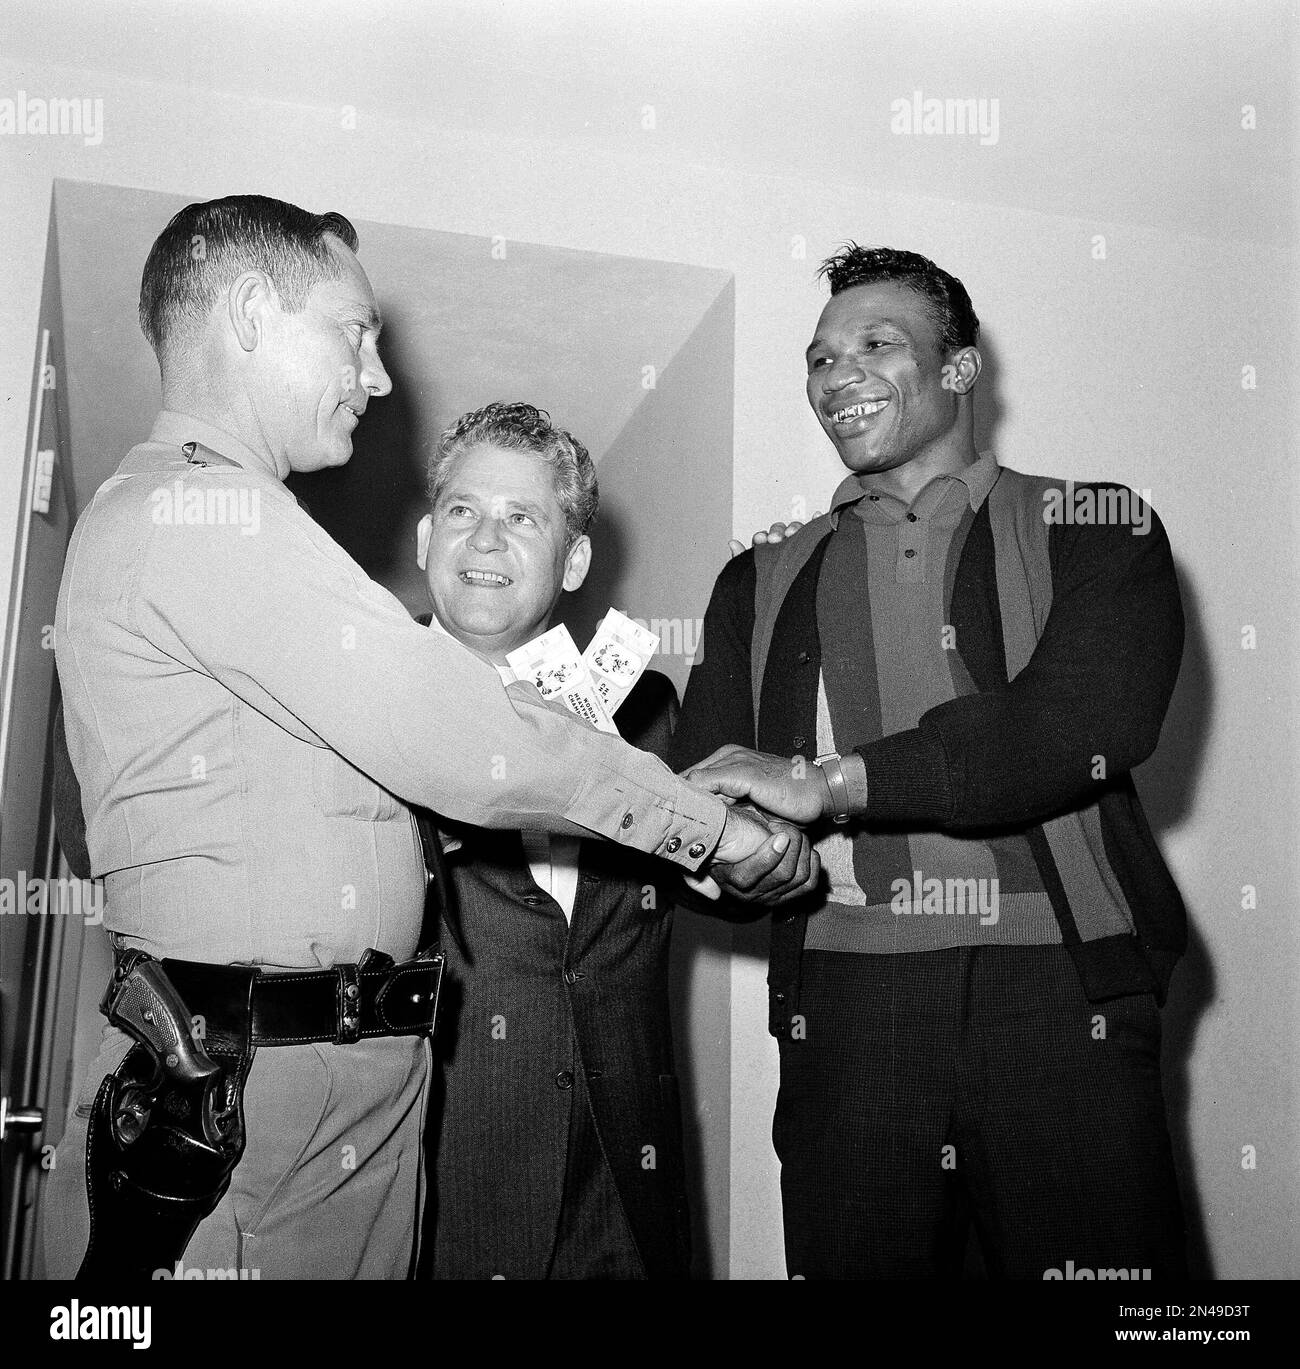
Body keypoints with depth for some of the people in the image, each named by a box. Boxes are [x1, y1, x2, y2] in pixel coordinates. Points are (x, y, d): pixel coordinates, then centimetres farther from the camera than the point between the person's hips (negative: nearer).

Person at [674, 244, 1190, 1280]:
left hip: (1061, 1008, -2)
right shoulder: (763, 583, 15)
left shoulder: (1097, 531, 5)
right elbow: (706, 790, 8)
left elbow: (1080, 721, -13)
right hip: (843, 1021, 2)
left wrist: (828, 782, -19)